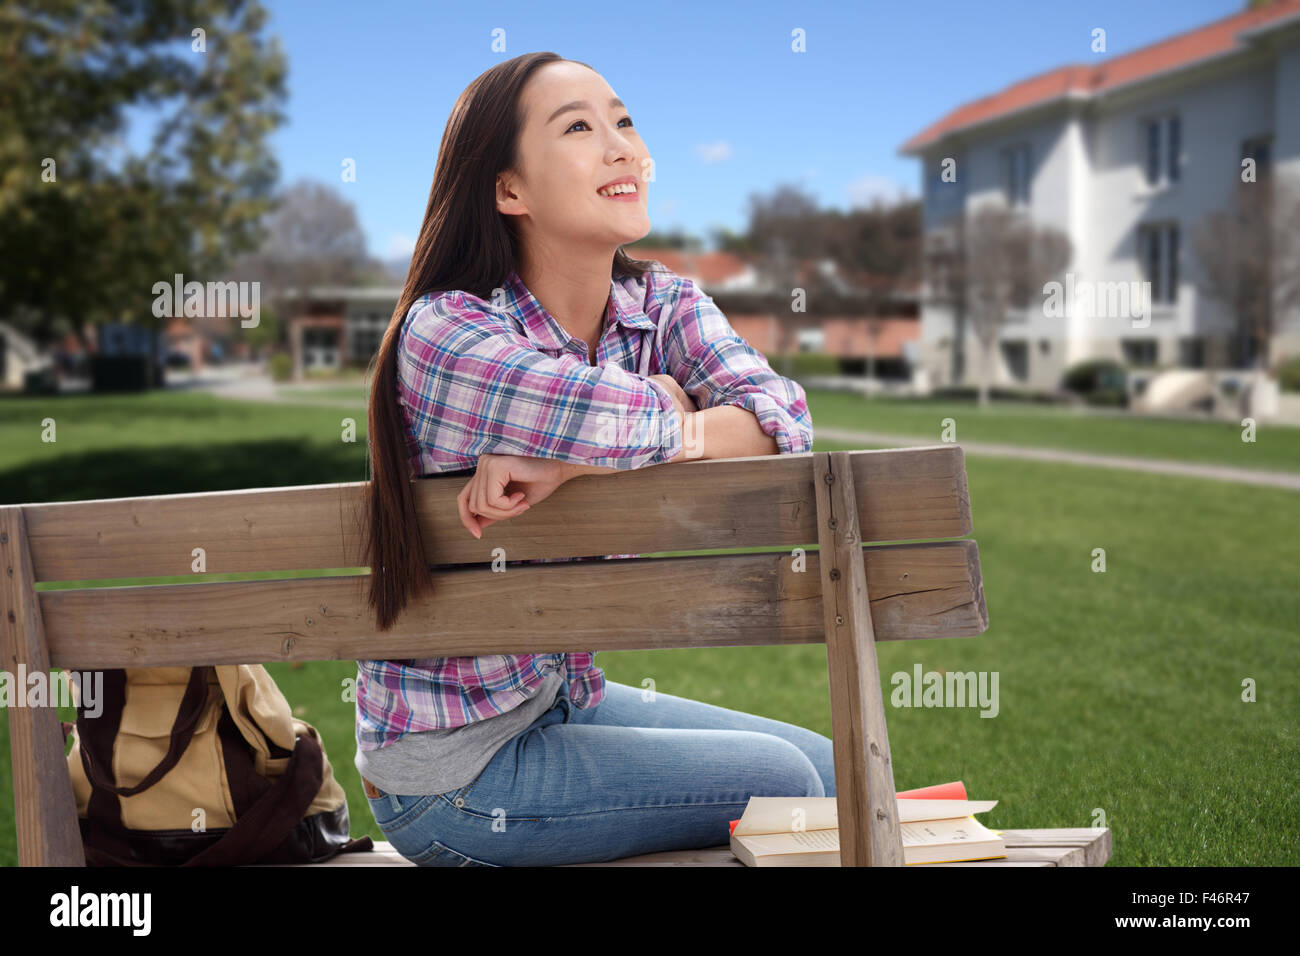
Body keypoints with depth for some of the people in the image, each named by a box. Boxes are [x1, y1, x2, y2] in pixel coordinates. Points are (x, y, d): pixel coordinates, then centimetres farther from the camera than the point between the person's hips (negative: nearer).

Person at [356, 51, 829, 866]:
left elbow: (782, 418, -20)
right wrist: (667, 401, -12)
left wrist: (571, 464, -30)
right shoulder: (445, 333, -22)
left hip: (566, 698, 7)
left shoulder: (661, 305, -2)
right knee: (777, 782, -10)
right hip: (448, 764, -6)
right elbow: (636, 423, -36)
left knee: (835, 771, 6)